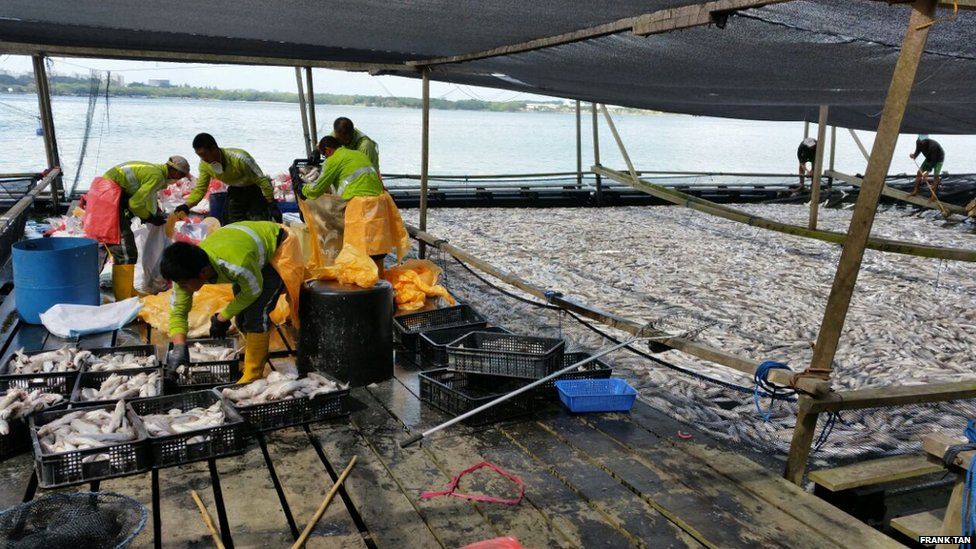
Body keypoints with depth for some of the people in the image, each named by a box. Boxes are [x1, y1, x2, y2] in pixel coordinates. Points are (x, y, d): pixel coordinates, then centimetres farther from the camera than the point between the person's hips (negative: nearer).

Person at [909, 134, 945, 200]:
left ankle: (934, 195, -14)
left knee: (936, 176, -17)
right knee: (919, 172, 0)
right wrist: (914, 155, -28)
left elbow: (934, 160, -35)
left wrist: (927, 172, -37)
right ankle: (915, 191, 8)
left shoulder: (932, 145, -39)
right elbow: (917, 151, -3)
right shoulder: (918, 142, -20)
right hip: (929, 158, 7)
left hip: (938, 159, -7)